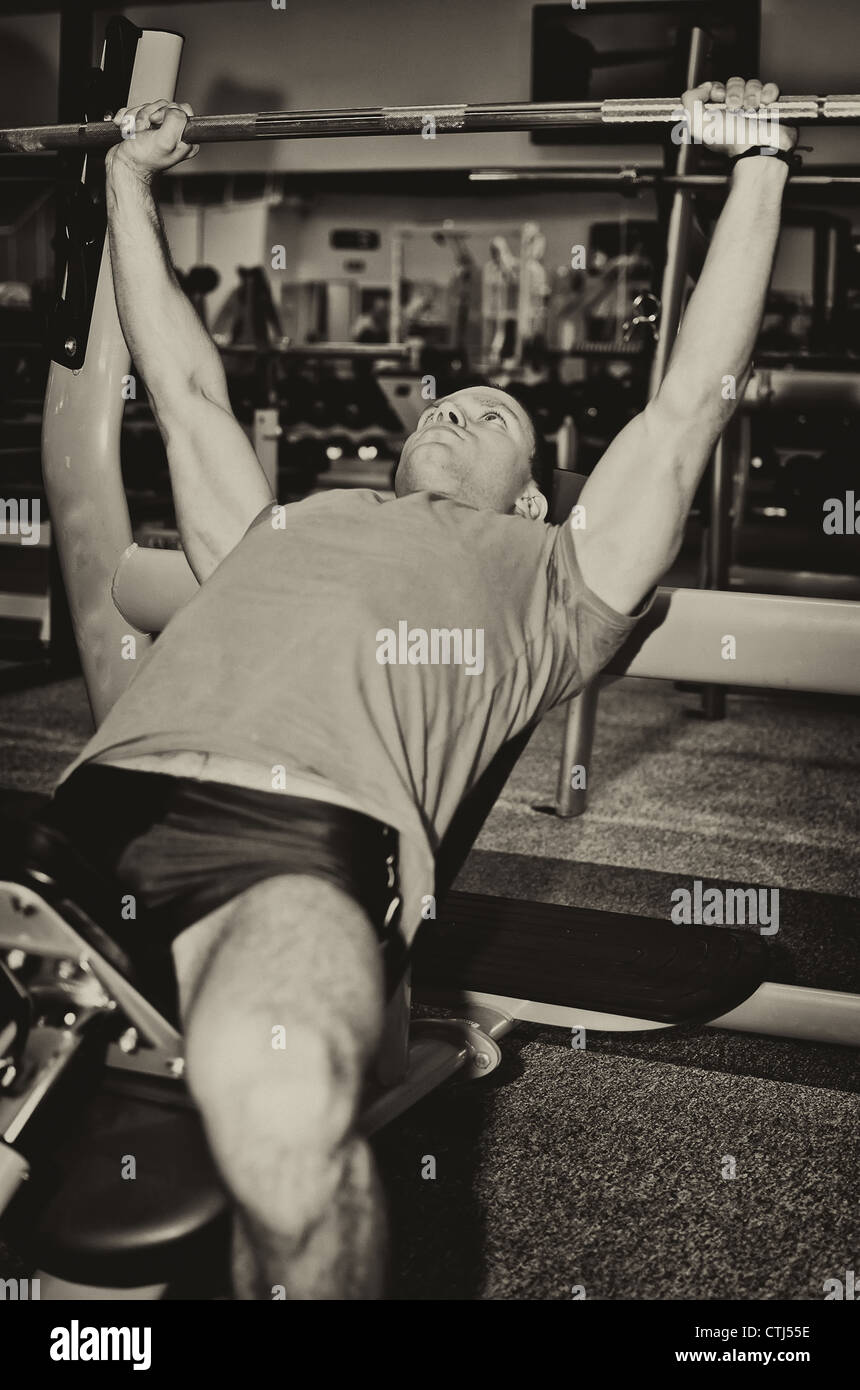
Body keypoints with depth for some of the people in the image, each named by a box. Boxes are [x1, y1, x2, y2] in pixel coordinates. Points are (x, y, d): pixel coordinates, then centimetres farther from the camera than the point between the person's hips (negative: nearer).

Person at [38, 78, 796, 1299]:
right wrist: (130, 179, 57)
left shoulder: (551, 577, 31)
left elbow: (691, 400, 32)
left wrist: (756, 170, 37)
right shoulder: (273, 526, 40)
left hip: (313, 840, -4)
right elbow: (185, 388, 50)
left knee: (274, 1086, -37)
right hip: (100, 811, 5)